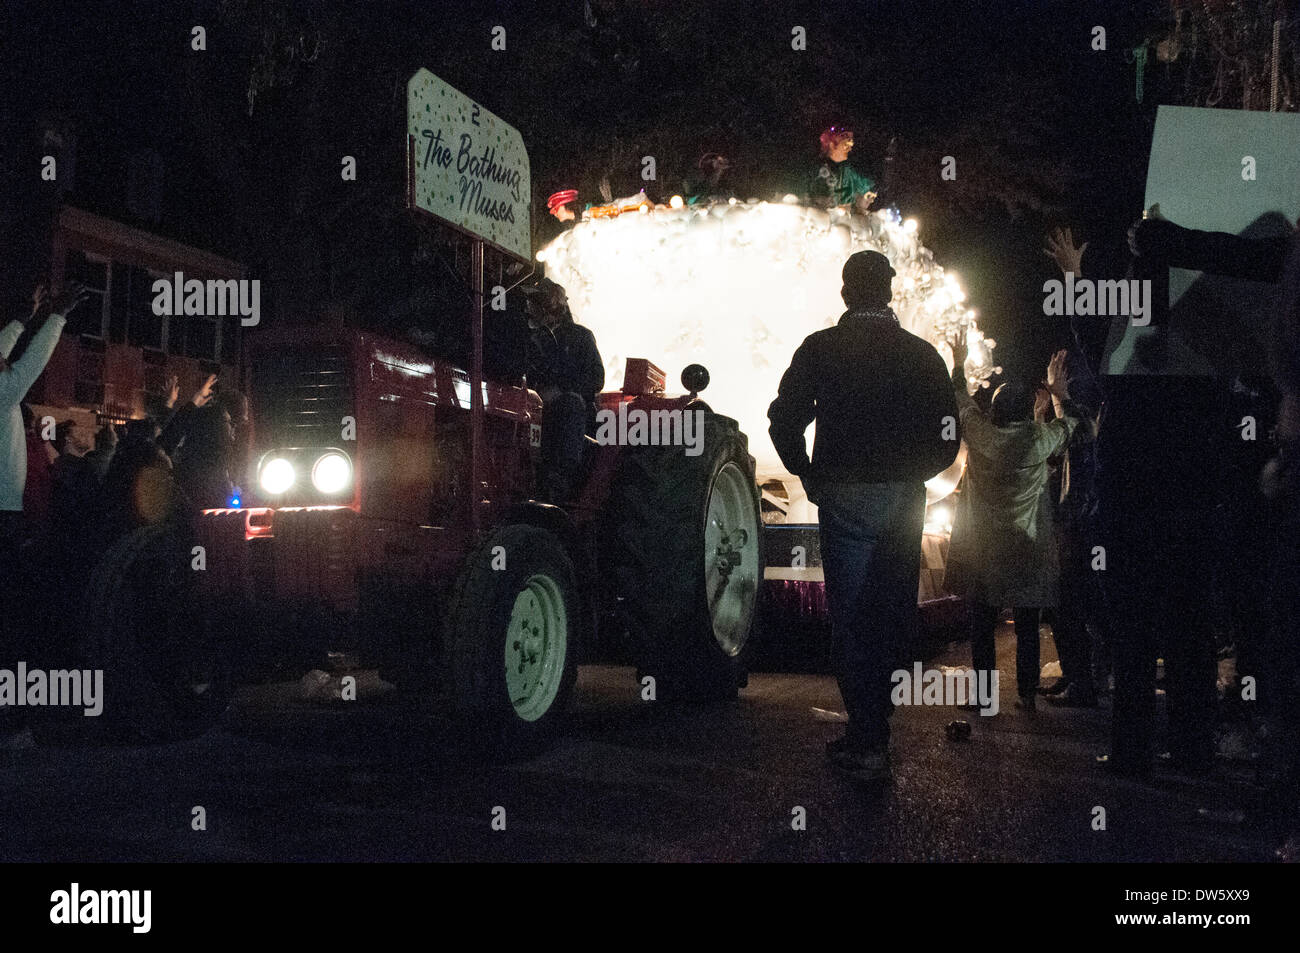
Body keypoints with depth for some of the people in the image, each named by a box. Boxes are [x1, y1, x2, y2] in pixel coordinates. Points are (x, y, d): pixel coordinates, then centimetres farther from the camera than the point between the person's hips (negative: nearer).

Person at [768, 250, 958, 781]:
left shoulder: (821, 349, -3)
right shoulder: (921, 354, 3)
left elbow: (784, 418, -8)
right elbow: (947, 435, 3)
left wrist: (808, 474, 6)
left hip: (845, 497, -2)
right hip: (904, 499, 2)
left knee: (850, 616, 2)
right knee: (892, 612, 12)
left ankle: (866, 742, 0)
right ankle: (876, 727, 22)